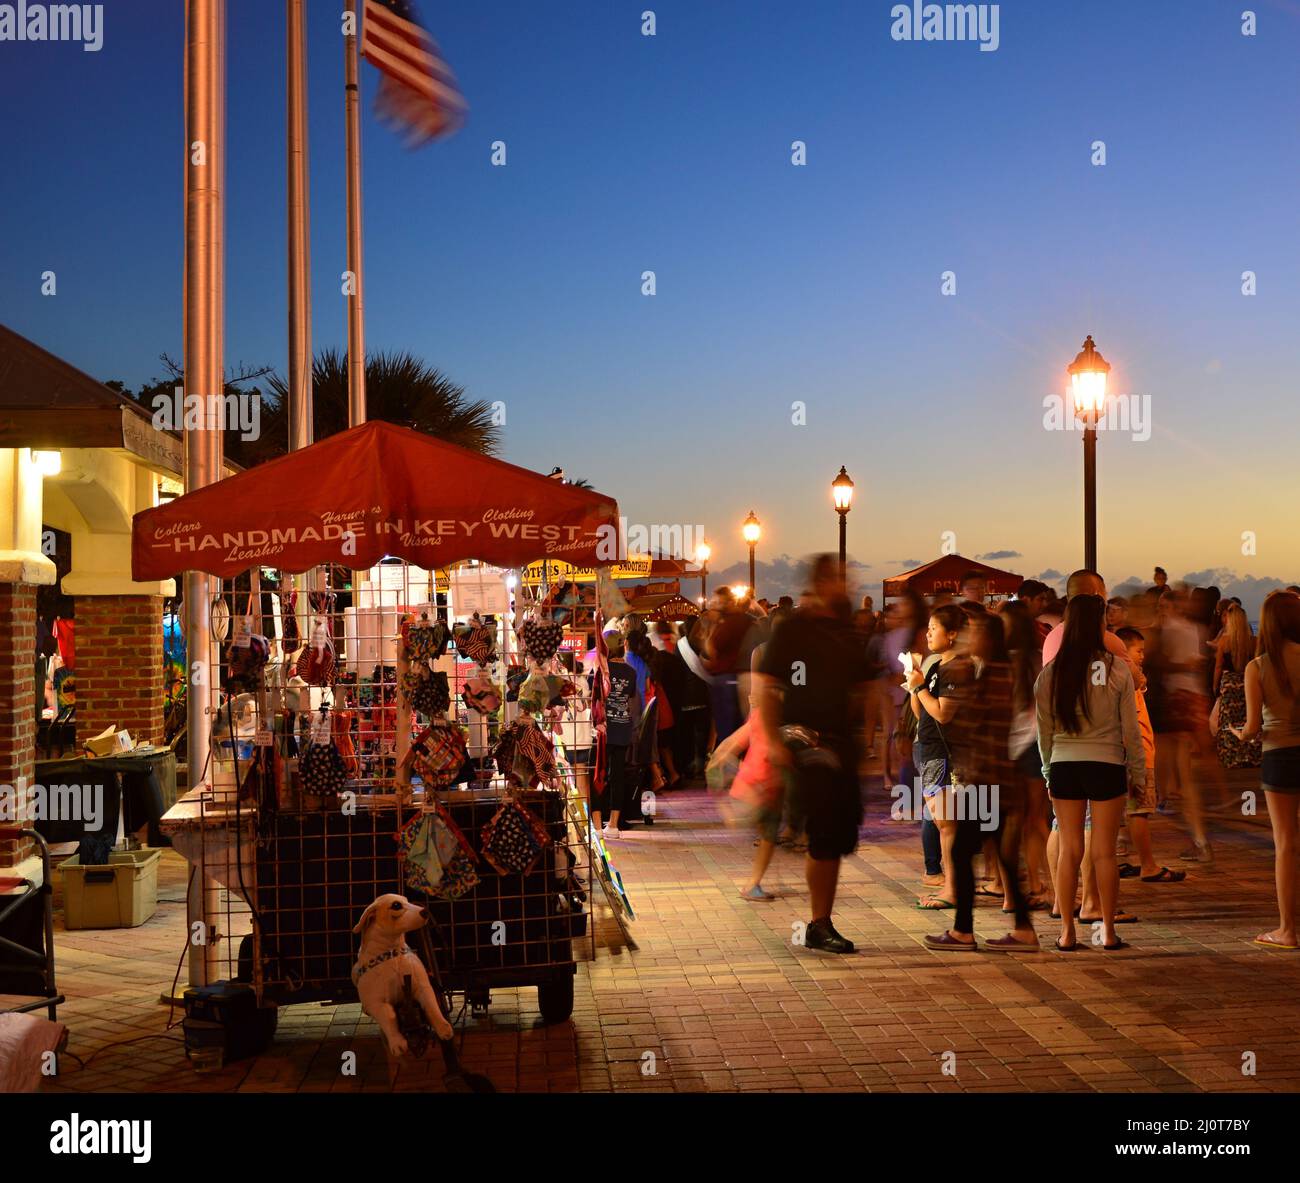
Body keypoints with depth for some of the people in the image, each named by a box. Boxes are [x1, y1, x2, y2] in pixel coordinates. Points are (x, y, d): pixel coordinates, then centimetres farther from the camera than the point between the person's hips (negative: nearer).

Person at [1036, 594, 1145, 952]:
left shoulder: (1050, 673, -1)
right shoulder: (1117, 670, -7)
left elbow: (1044, 730, 5)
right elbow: (1130, 729, -3)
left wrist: (1048, 772, 16)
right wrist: (1138, 772, 7)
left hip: (1063, 765, 2)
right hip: (1106, 765, -2)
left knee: (1069, 850, 9)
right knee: (1104, 852, 5)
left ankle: (1067, 933, 10)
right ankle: (1108, 933, 11)